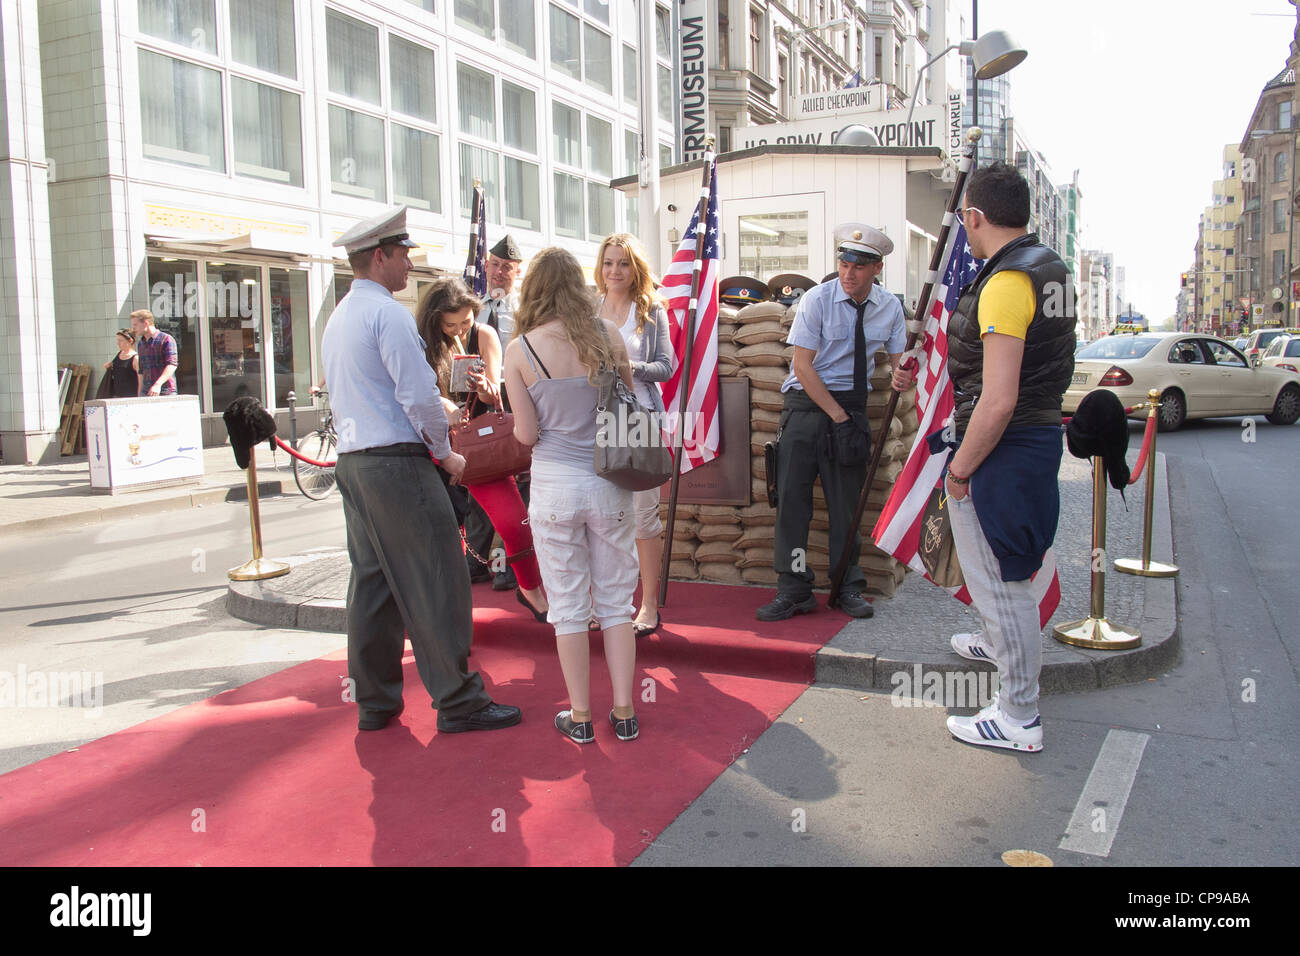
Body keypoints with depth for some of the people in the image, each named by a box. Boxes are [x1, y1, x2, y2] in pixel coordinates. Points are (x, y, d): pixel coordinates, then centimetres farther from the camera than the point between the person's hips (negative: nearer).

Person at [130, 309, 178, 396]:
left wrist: (158, 384, -30)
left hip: (165, 393, -6)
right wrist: (139, 394, 20)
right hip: (145, 393, 6)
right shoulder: (140, 344, 18)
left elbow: (172, 365, -18)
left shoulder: (166, 340, -5)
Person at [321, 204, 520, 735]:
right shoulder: (388, 312, -11)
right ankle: (458, 702, 2)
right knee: (435, 583, -4)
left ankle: (375, 701, 19)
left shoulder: (337, 318, 18)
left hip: (352, 462, 9)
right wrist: (445, 452, -2)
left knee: (371, 583, 12)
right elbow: (420, 396, -17)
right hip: (398, 463, -9)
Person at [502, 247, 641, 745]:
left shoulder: (520, 350, -8)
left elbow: (527, 434, -6)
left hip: (555, 484, -1)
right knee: (616, 601, 12)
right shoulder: (608, 334, -3)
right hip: (609, 481, 2)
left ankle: (580, 716, 18)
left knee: (568, 605, 9)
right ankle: (624, 713, 18)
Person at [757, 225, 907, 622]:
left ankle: (848, 589, 17)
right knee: (792, 496, -5)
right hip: (807, 403, -2)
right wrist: (838, 415, -15)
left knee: (846, 500, 5)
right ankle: (793, 590, 3)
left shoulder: (890, 307, 4)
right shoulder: (817, 299, -8)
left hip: (852, 406, 3)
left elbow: (899, 360, 10)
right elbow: (803, 366, -11)